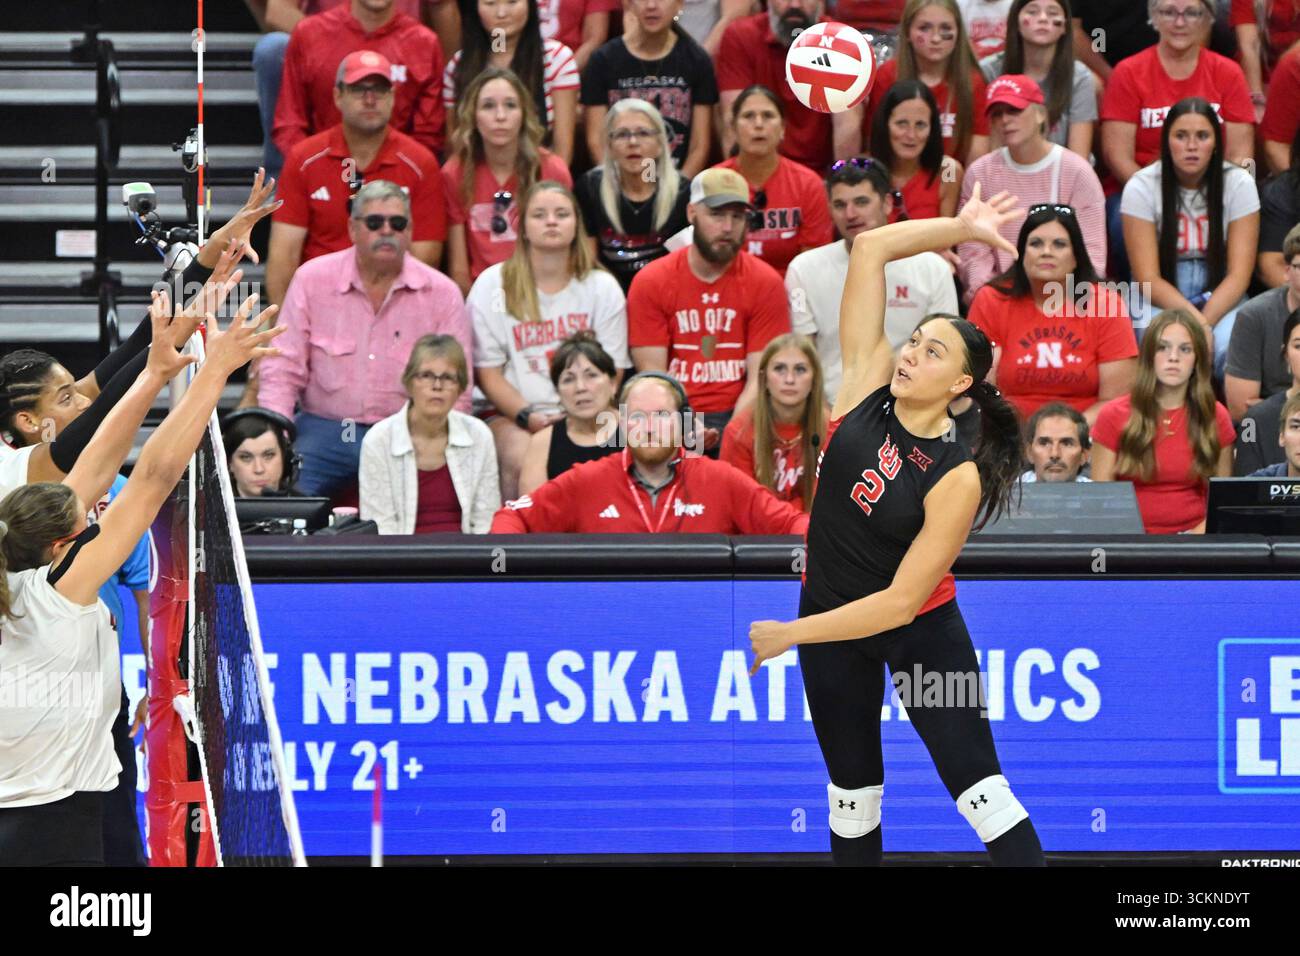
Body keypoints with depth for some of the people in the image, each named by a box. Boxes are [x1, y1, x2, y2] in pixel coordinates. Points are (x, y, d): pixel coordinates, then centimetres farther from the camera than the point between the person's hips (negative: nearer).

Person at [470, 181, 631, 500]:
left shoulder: (602, 287, 9)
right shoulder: (492, 286, 5)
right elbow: (488, 373, 2)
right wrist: (528, 416, -14)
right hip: (512, 414, -1)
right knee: (521, 459, -34)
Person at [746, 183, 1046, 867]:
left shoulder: (957, 479, -23)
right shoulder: (868, 384, -11)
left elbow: (902, 601, -24)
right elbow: (870, 250, -13)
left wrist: (791, 635, -22)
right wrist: (960, 229, -16)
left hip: (920, 633, -5)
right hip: (830, 617, 5)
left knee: (980, 790, -4)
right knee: (853, 795, 16)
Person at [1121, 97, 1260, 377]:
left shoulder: (1239, 185, -5)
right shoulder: (1142, 188, -7)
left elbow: (1239, 274, -8)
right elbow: (1148, 278, -10)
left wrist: (1205, 323, -24)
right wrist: (1197, 321, -25)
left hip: (1220, 294, 1)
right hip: (1161, 297, -1)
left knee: (1228, 348, -32)